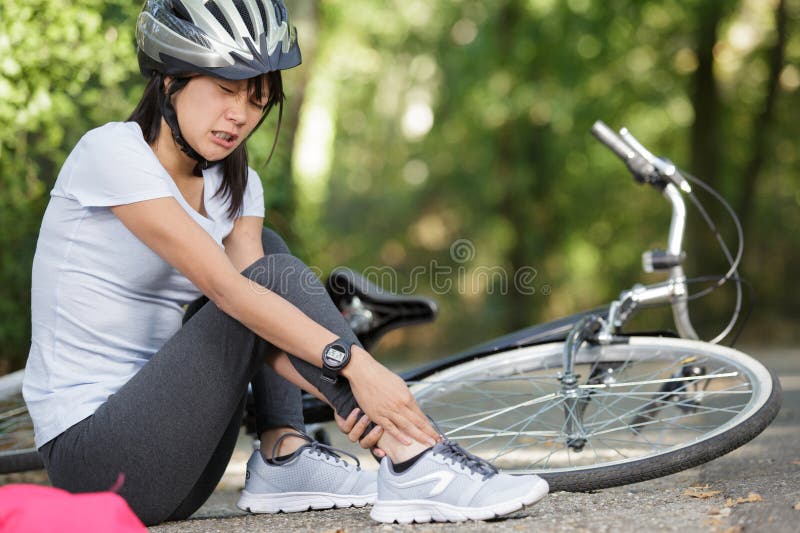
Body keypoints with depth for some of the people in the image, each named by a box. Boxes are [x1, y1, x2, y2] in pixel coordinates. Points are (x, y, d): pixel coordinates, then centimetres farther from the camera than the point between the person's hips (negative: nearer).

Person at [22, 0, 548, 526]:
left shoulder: (238, 186, 8)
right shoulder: (112, 152, -13)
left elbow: (258, 335, -6)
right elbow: (223, 286, -25)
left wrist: (342, 394, -25)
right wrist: (353, 363, -33)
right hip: (91, 455, -8)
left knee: (265, 248, 6)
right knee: (278, 276, -17)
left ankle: (285, 459, -7)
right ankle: (416, 468, -24)